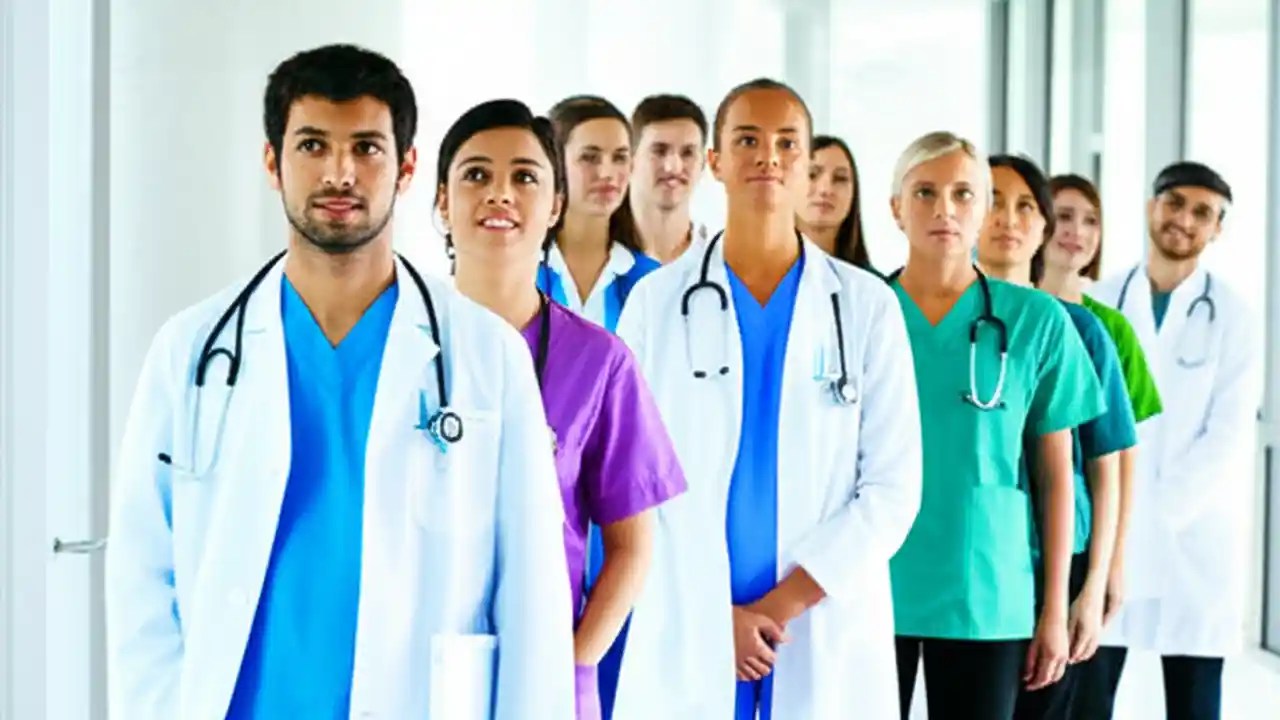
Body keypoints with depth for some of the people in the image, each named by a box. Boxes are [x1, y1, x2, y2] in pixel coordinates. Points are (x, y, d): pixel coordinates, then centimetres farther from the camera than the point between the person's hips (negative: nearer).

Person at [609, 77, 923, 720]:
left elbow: (892, 486, 0)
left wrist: (784, 604, -9)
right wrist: (715, 613, -8)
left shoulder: (868, 306, 5)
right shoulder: (658, 301, 5)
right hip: (687, 633, 0)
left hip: (828, 635, 0)